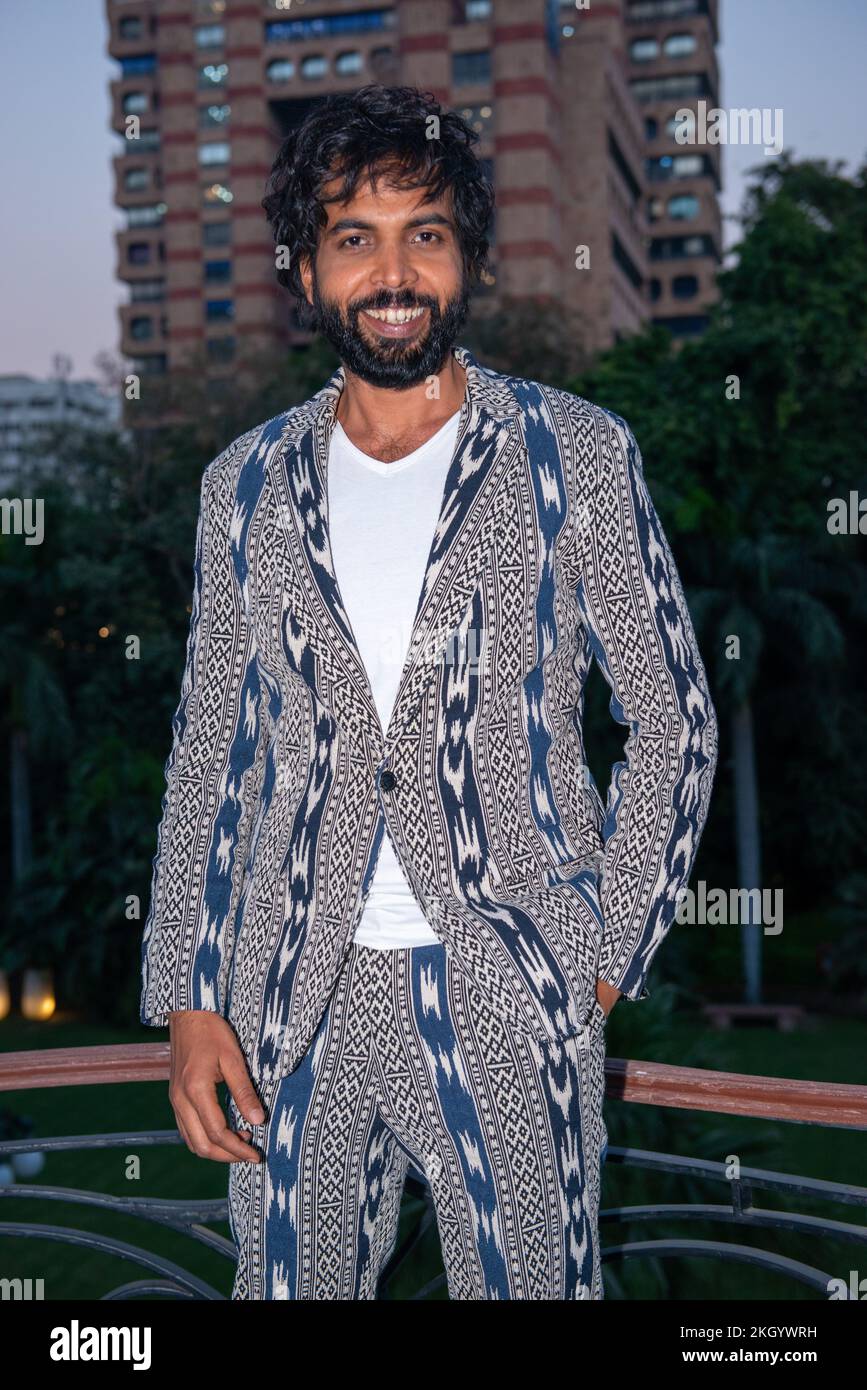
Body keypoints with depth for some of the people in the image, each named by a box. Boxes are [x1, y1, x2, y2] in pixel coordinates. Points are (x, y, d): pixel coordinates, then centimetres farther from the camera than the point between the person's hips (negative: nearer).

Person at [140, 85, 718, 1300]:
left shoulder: (579, 457, -3)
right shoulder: (248, 484, 5)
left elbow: (674, 724, 1)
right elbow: (209, 753, 8)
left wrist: (605, 959, -3)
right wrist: (187, 1000, 3)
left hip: (511, 997, -2)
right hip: (292, 1004, 3)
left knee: (532, 1280, 8)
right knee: (293, 1279, 14)